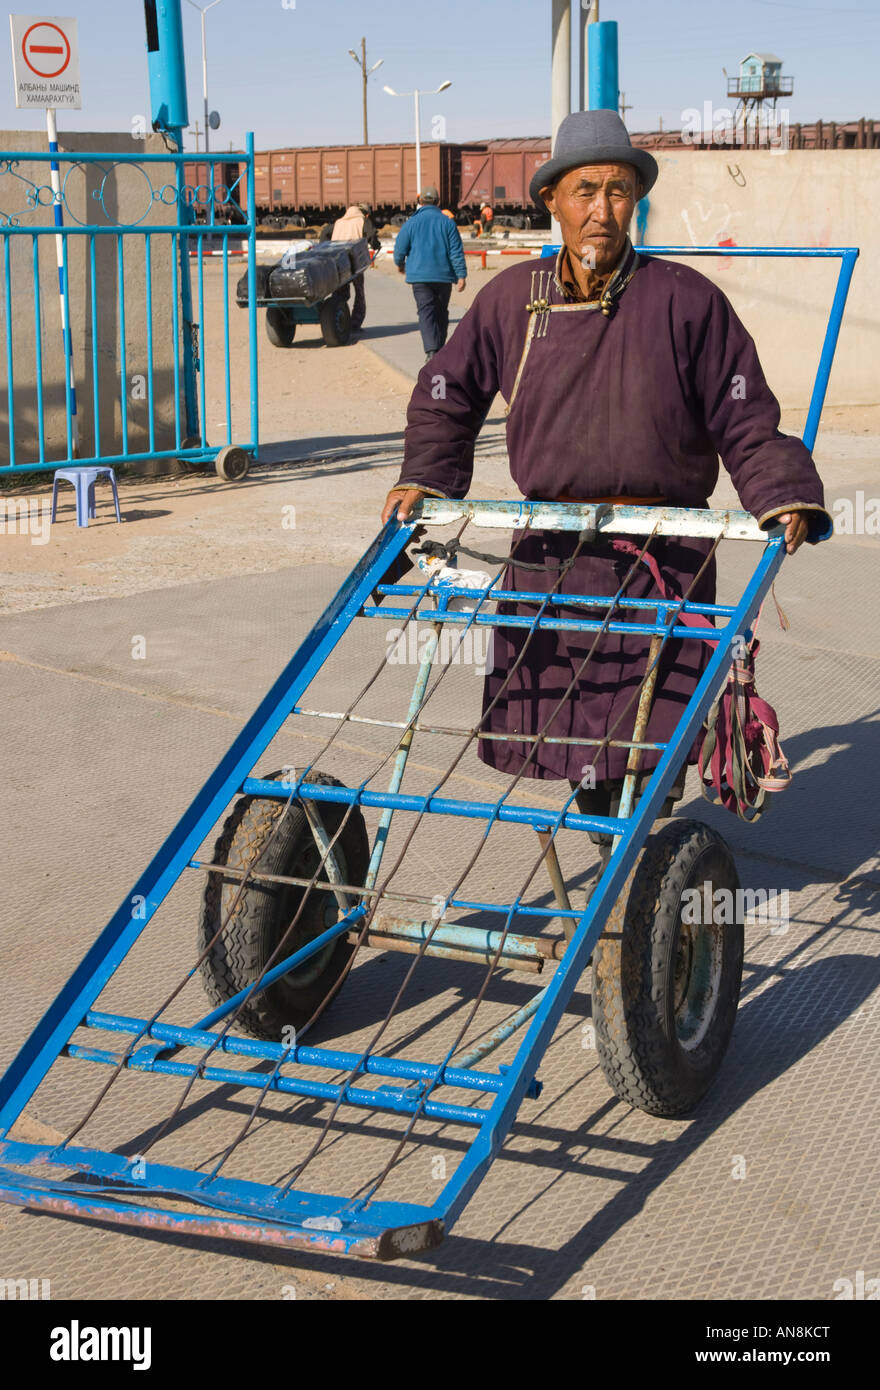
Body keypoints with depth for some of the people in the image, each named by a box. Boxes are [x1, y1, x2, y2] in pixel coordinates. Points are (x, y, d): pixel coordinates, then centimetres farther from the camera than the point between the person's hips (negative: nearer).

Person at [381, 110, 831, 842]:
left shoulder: (685, 299, -5)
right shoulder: (512, 299, 3)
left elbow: (746, 417, -2)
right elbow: (447, 394, 16)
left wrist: (784, 499, -13)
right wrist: (425, 479, 6)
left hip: (661, 552, -3)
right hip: (551, 548, 3)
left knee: (650, 721, -2)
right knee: (565, 709, 11)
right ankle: (604, 827, 37)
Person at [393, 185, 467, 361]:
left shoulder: (411, 223, -1)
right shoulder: (448, 223, 2)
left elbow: (400, 249, 2)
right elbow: (456, 251, -3)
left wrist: (400, 264, 24)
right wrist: (461, 275, -4)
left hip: (420, 275, -2)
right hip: (444, 276, 2)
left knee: (426, 312, -7)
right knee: (441, 312, 15)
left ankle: (431, 351, -25)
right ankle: (439, 349, 24)